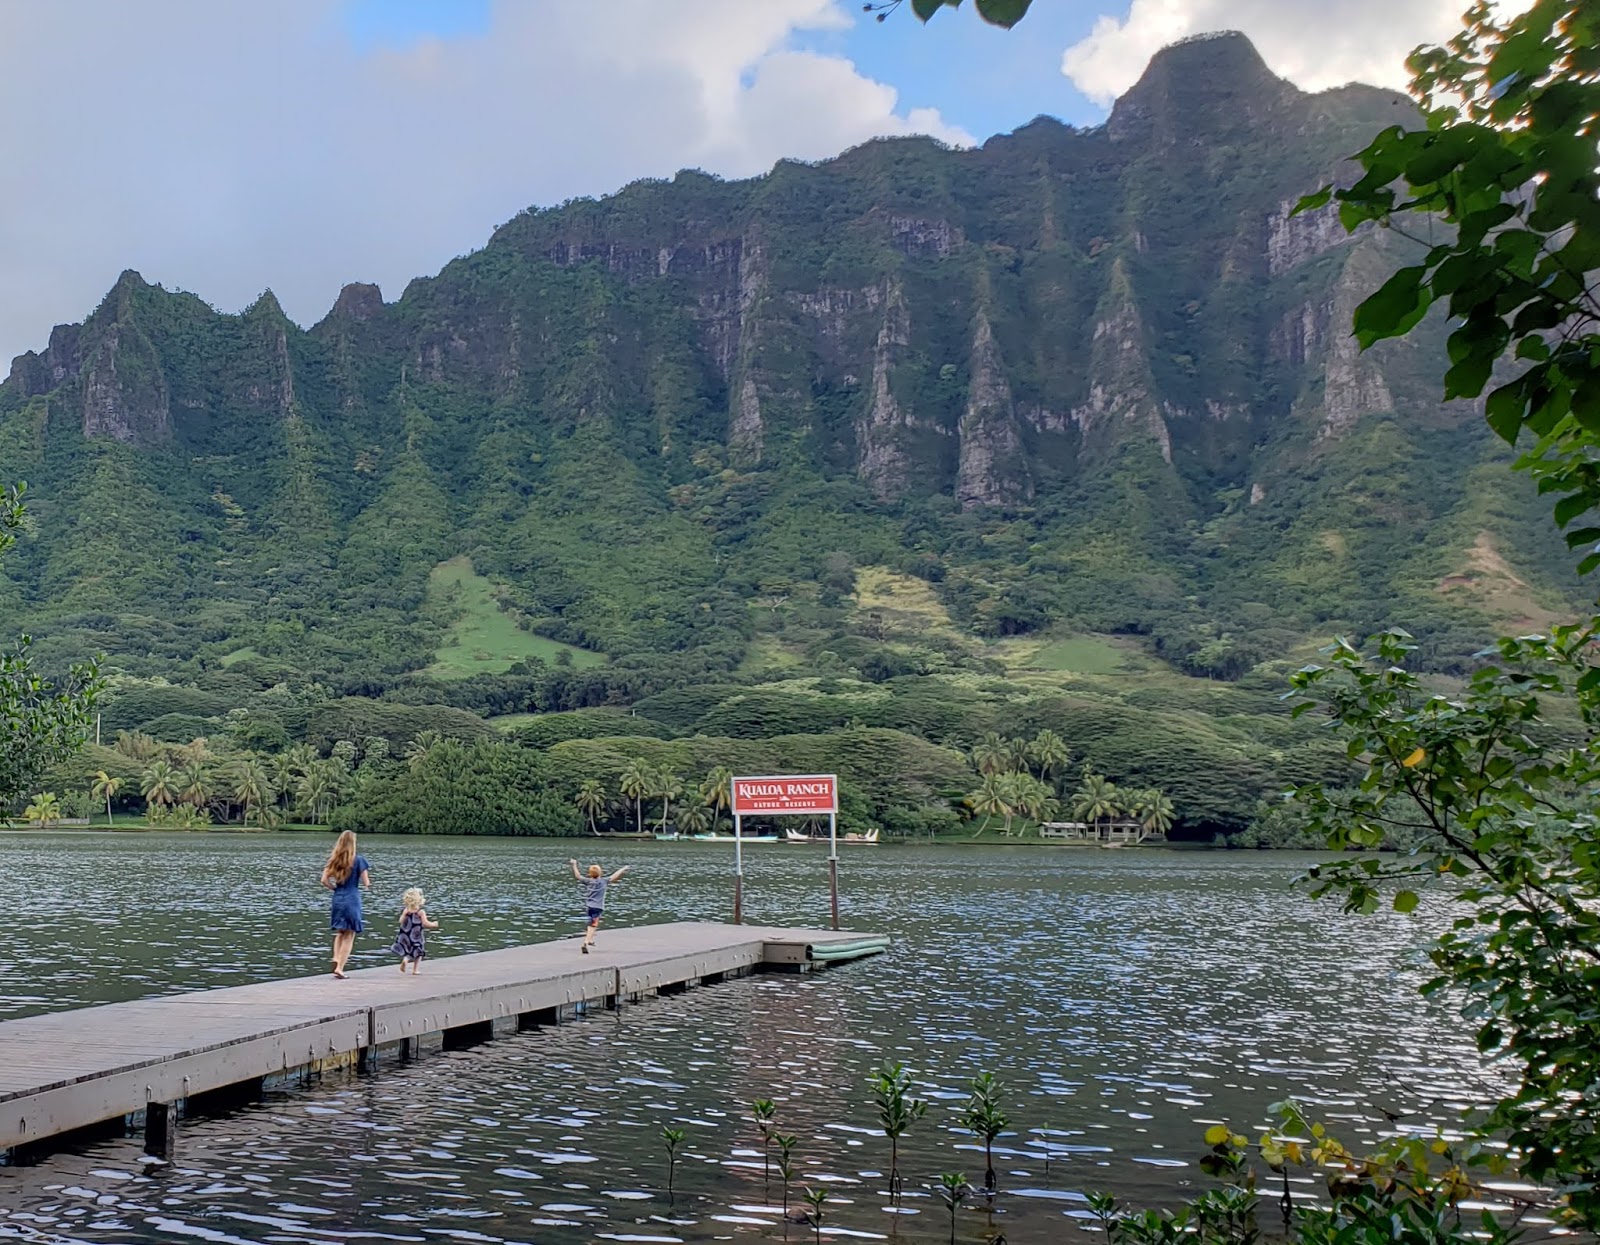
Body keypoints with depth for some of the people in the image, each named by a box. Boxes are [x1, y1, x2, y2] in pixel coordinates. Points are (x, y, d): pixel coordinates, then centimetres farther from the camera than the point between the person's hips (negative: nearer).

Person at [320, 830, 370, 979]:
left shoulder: (333, 859, 5)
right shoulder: (359, 860, -8)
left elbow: (324, 880, 0)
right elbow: (366, 882, -7)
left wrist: (335, 888, 14)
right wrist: (368, 880, 15)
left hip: (337, 899, 4)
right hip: (352, 899, -4)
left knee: (340, 932, 21)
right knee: (349, 936, 2)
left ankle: (336, 958, 0)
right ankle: (339, 968, -3)